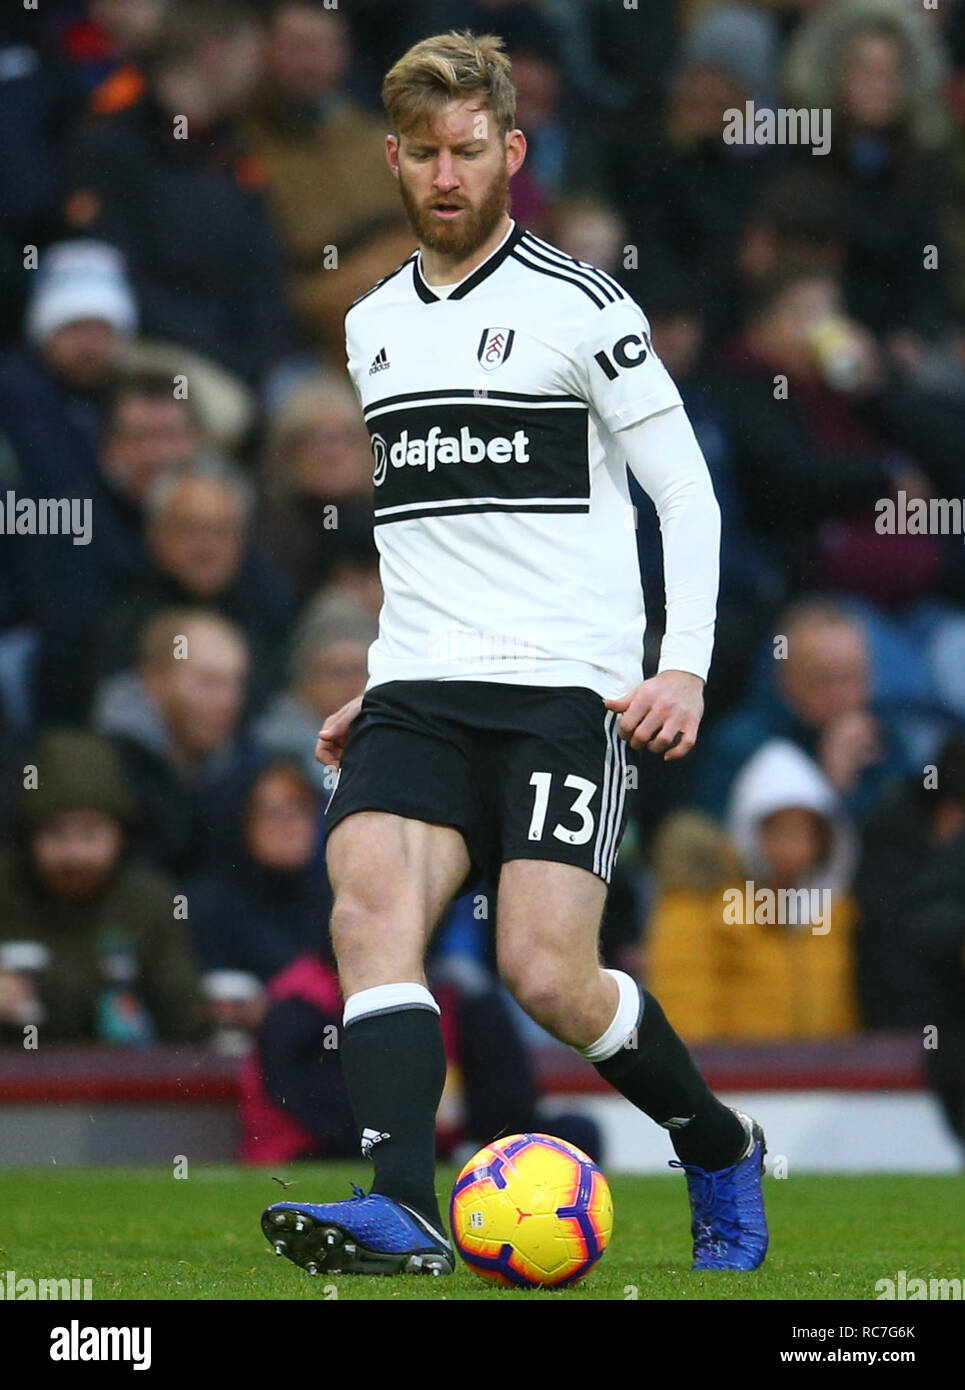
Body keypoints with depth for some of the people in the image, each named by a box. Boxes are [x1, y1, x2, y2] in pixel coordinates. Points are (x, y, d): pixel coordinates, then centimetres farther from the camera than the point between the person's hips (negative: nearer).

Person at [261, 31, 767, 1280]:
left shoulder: (580, 308, -2)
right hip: (417, 694, 5)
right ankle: (402, 1214, -31)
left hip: (565, 692, -5)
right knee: (369, 909, -21)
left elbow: (686, 489, -1)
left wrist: (685, 667, -11)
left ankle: (720, 1152, 14)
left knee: (546, 974, -13)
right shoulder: (371, 328, 17)